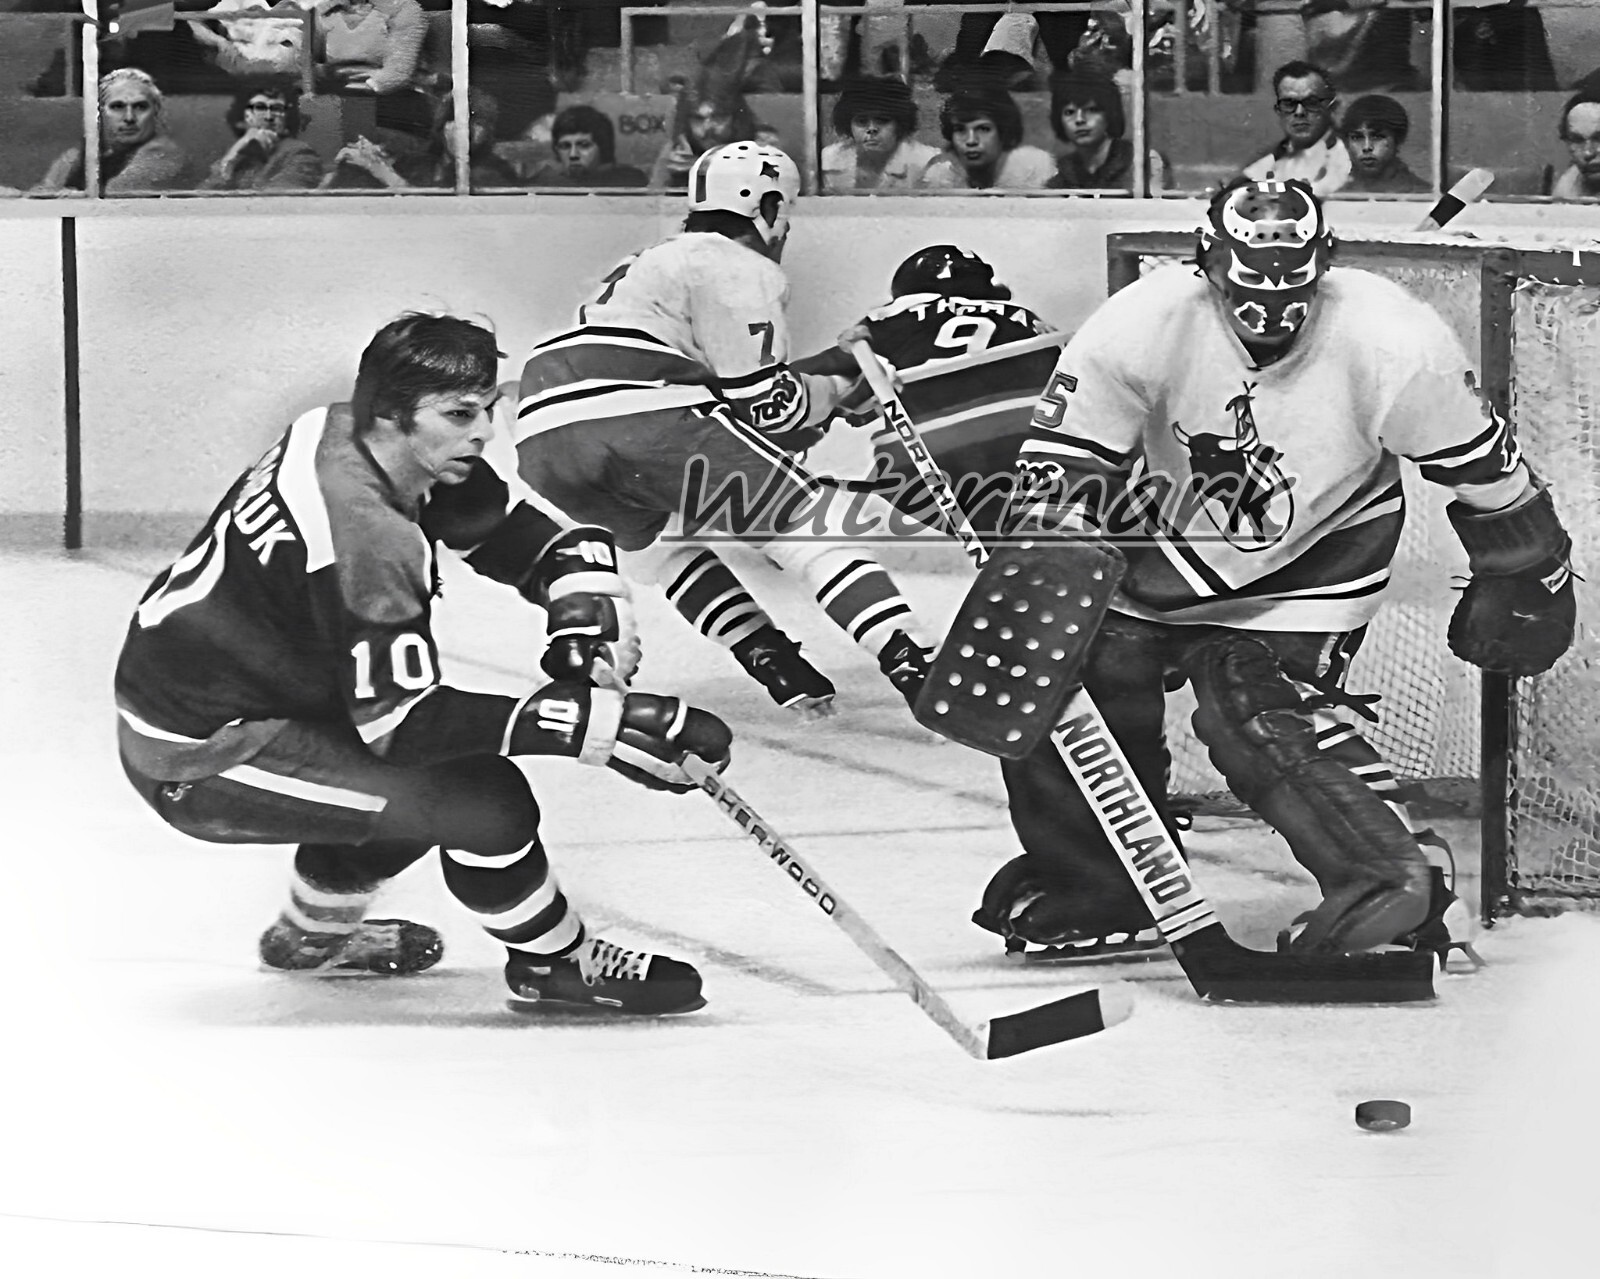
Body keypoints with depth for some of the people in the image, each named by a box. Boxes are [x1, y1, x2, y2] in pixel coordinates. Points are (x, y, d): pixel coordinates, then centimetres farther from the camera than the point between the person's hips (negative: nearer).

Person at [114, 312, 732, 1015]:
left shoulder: (342, 431, -1)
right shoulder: (364, 531, -30)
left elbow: (524, 536, 6)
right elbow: (400, 722, -29)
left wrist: (584, 603, -16)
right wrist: (593, 724, -33)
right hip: (200, 763, -10)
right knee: (482, 797, -16)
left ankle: (312, 932, 42)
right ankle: (553, 964, 8)